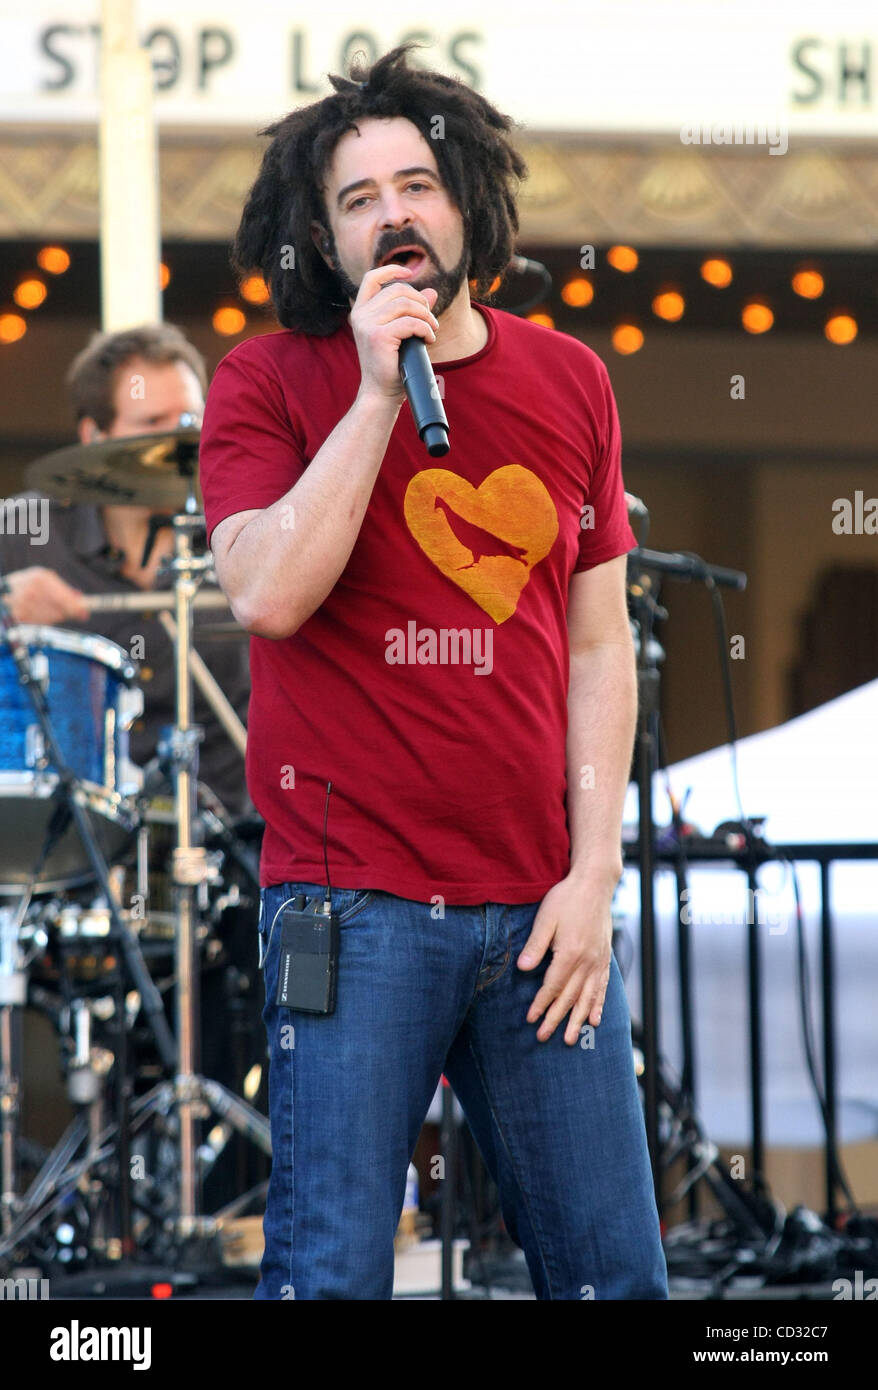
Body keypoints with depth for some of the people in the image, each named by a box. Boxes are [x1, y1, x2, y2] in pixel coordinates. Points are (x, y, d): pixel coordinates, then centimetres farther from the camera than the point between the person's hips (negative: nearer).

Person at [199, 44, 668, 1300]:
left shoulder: (569, 383, 11)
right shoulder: (267, 383, 2)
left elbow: (600, 644, 11)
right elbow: (267, 594, -14)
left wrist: (593, 872, 2)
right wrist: (379, 393, -13)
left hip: (539, 912, 3)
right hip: (355, 907, -3)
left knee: (614, 1273, 3)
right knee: (333, 1275, -5)